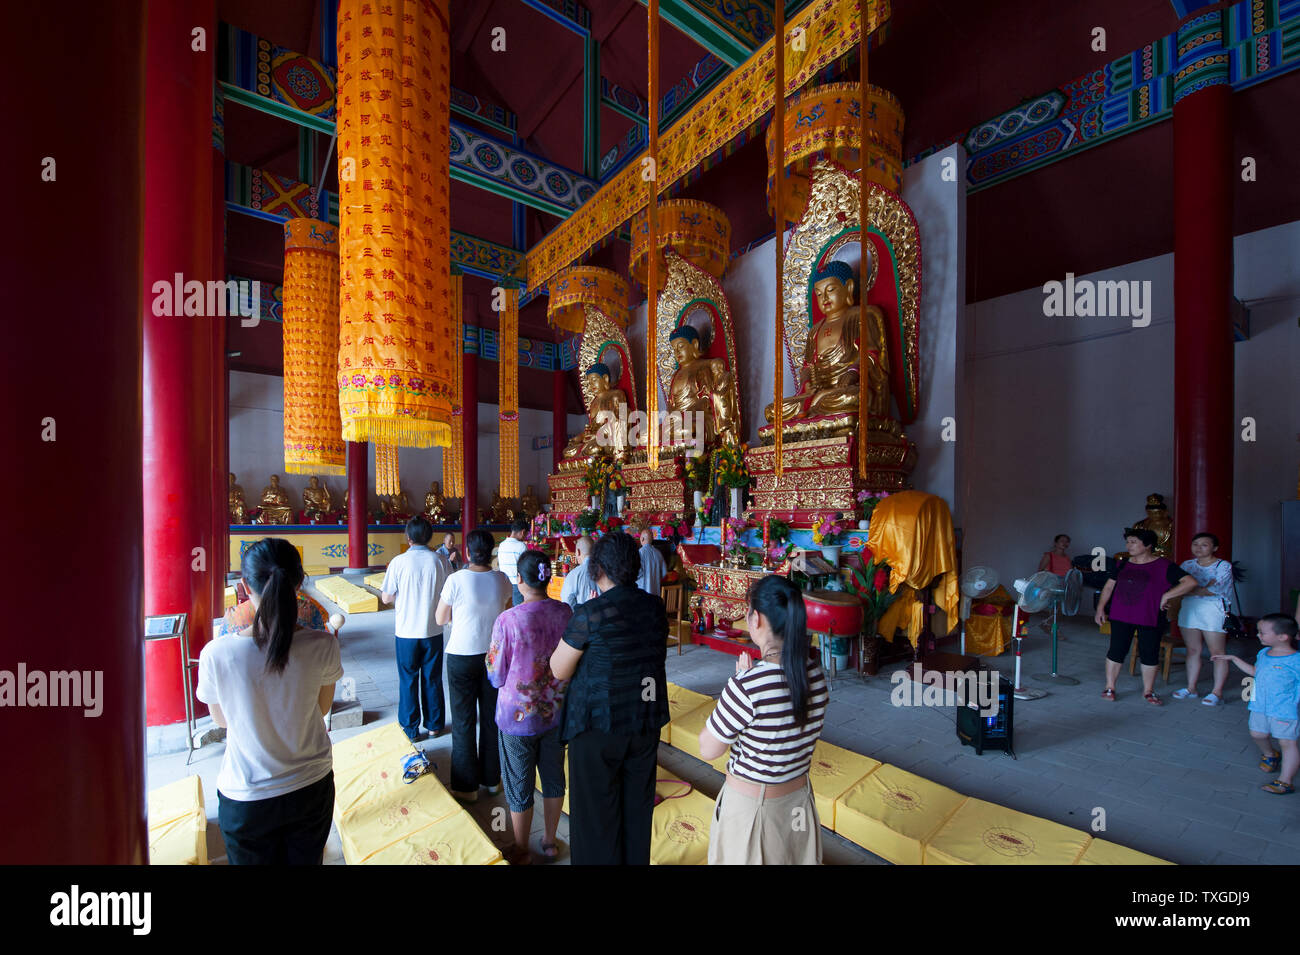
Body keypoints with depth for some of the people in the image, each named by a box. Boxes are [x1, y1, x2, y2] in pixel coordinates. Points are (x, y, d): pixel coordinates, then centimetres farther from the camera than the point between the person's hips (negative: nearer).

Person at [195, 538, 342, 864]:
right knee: (306, 860, 24)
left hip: (246, 799, -1)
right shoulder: (322, 645, -21)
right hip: (311, 788, 1)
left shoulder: (216, 655, -23)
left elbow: (221, 719, -2)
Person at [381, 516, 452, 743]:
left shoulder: (399, 562, -12)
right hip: (433, 631, 2)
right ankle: (434, 726, 26)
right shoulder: (441, 561, -8)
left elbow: (386, 598, -5)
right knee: (432, 679, 14)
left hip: (406, 631, -1)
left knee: (408, 681, 12)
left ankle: (410, 730, 21)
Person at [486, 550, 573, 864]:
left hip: (519, 715, -3)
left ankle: (521, 852, 38)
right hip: (556, 711, 4)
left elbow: (497, 677, -13)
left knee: (519, 786, 18)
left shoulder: (507, 620, -24)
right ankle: (550, 841, 43)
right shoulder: (565, 612, -12)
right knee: (554, 777, 23)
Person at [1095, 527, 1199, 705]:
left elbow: (1190, 582, -11)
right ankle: (1110, 688, 14)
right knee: (1116, 651, 4)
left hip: (1149, 619, -2)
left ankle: (1148, 691, 26)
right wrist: (1100, 608, 8)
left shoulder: (1164, 566, -5)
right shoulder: (1122, 565, 6)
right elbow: (1109, 586, 12)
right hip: (1121, 617, 2)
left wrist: (1166, 595, -14)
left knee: (1149, 655, 9)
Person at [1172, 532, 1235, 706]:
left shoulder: (1223, 566, -2)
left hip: (1213, 610, -4)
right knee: (1192, 650, 8)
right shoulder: (1187, 565, 11)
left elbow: (1215, 590, -11)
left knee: (1217, 652, -2)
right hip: (1188, 609, 4)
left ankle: (1217, 692, 4)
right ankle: (1191, 688, 13)